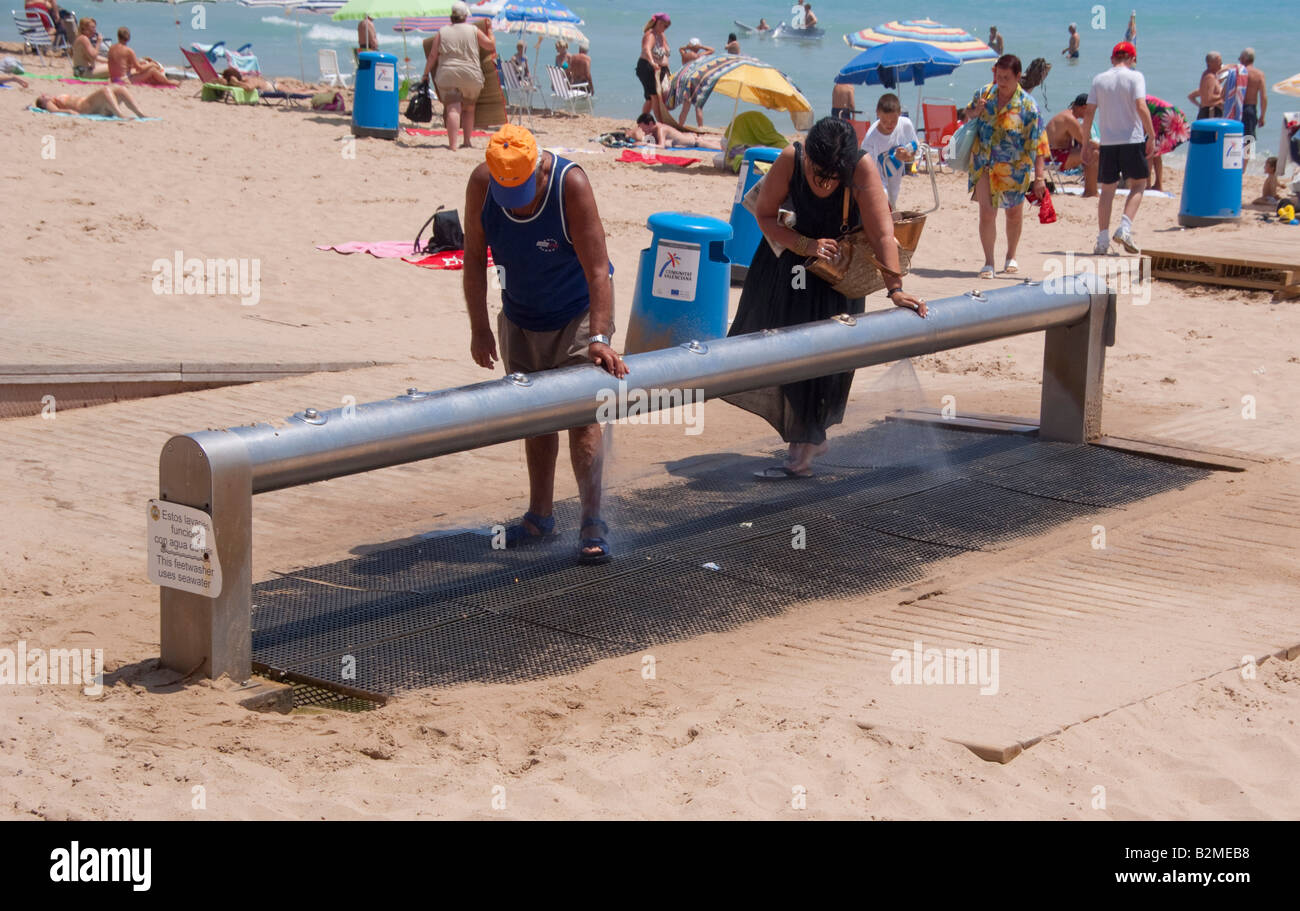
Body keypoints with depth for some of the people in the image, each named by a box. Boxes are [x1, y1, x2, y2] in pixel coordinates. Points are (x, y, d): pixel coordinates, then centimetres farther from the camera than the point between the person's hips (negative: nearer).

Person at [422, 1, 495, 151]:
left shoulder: (441, 33, 5)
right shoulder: (474, 31, 4)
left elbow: (432, 56, 5)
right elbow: (491, 46, 11)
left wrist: (426, 73, 17)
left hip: (447, 76, -1)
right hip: (471, 76, 1)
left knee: (453, 109, -8)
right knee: (469, 109, 18)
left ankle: (453, 143, -22)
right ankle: (467, 141, 20)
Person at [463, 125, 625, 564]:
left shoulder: (571, 184, -30)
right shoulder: (481, 183, -18)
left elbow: (597, 268, -31)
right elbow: (474, 257, -6)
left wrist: (599, 337, -39)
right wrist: (479, 328, -8)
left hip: (578, 311, -4)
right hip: (520, 316, 4)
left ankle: (592, 524, -10)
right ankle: (540, 516, 21)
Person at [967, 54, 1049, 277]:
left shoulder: (1027, 105, -13)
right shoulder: (984, 94, -2)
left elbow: (1037, 143, -13)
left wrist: (1039, 177, -17)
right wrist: (976, 112, -10)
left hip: (1014, 167, -1)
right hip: (984, 164, 1)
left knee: (1014, 213, 16)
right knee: (986, 212, -11)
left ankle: (1011, 257, 36)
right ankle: (988, 262, -2)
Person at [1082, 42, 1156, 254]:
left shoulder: (1099, 79, 7)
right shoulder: (1134, 77, -3)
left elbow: (1089, 113, 5)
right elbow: (1141, 107, -14)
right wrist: (1151, 137, -10)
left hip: (1107, 142, 3)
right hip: (1132, 140, -3)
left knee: (1107, 189, 9)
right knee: (1138, 184, 11)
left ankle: (1102, 240, 4)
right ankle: (1124, 229, -7)